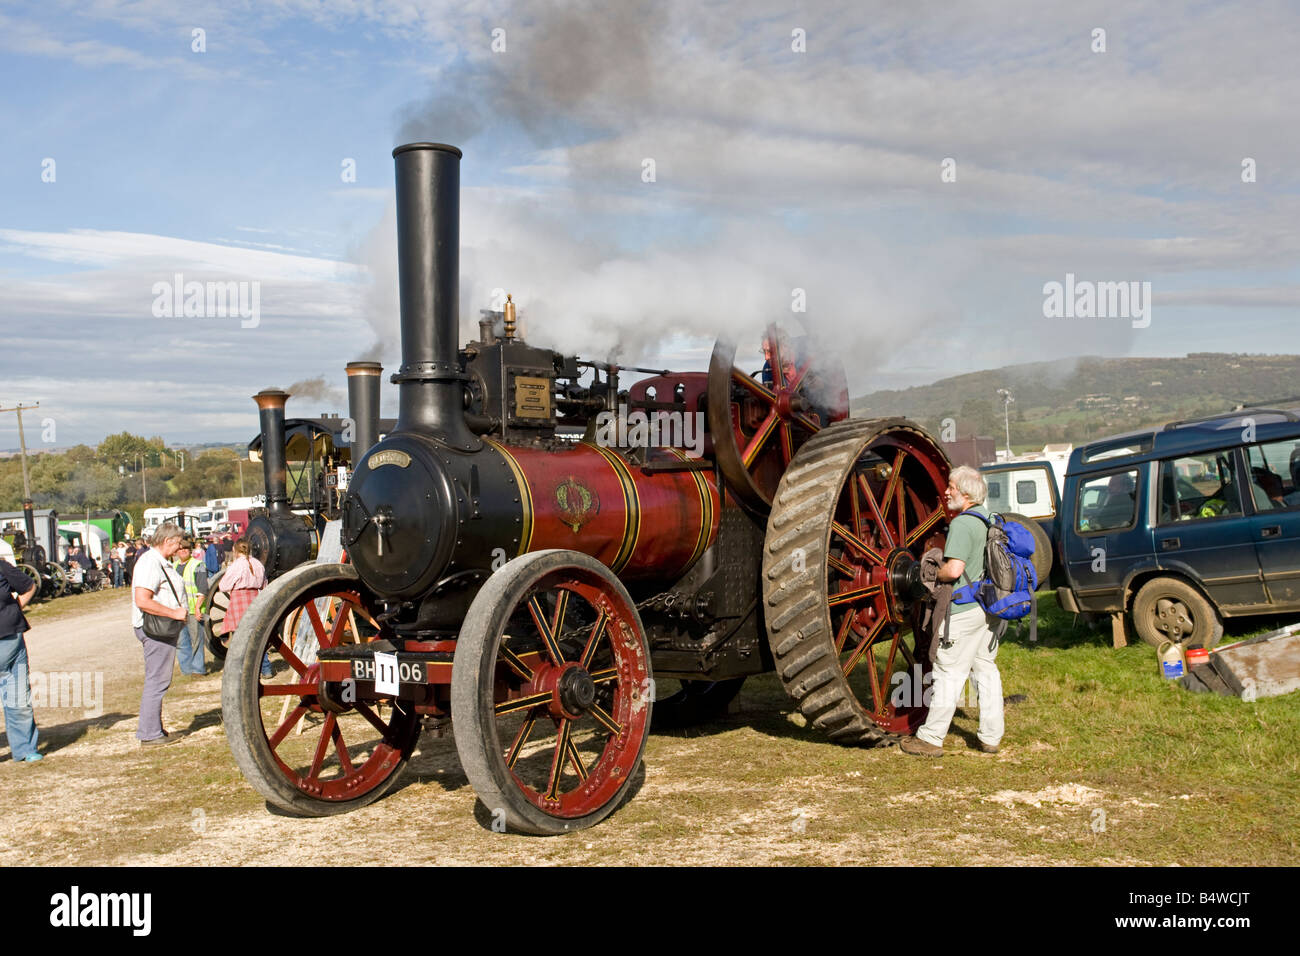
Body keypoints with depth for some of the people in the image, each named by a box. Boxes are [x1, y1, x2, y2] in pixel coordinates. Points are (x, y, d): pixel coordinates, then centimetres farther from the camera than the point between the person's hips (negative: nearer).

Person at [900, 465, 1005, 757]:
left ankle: (931, 739, 5)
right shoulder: (990, 520, 10)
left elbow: (954, 569, -27)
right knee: (986, 669, 15)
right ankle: (991, 736, 21)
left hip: (965, 610, -9)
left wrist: (935, 572, -7)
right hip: (990, 608, 9)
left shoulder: (962, 524, -18)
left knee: (949, 673, -2)